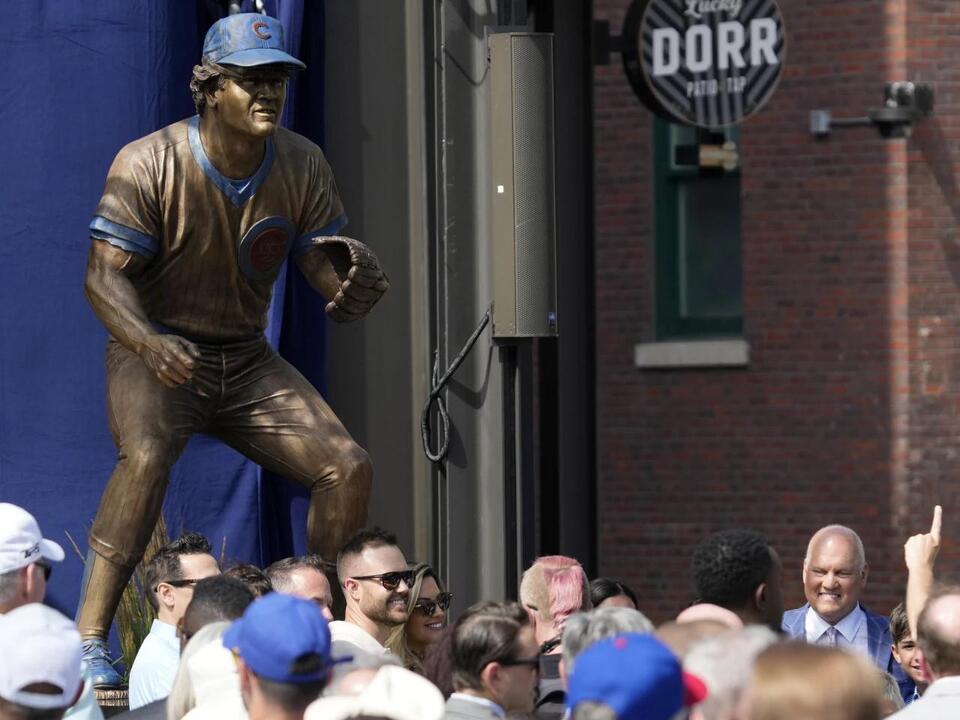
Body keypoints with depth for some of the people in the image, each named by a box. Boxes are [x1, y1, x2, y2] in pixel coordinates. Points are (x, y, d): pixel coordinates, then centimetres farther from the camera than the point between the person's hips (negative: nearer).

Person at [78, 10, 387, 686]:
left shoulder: (303, 165, -1)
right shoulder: (149, 163, -16)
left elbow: (326, 268, 1)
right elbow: (104, 274, -20)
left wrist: (358, 280, -26)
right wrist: (148, 342, -41)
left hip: (247, 361, 5)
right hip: (154, 350, -5)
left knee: (349, 468, -9)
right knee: (146, 455, -35)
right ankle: (89, 642, -34)